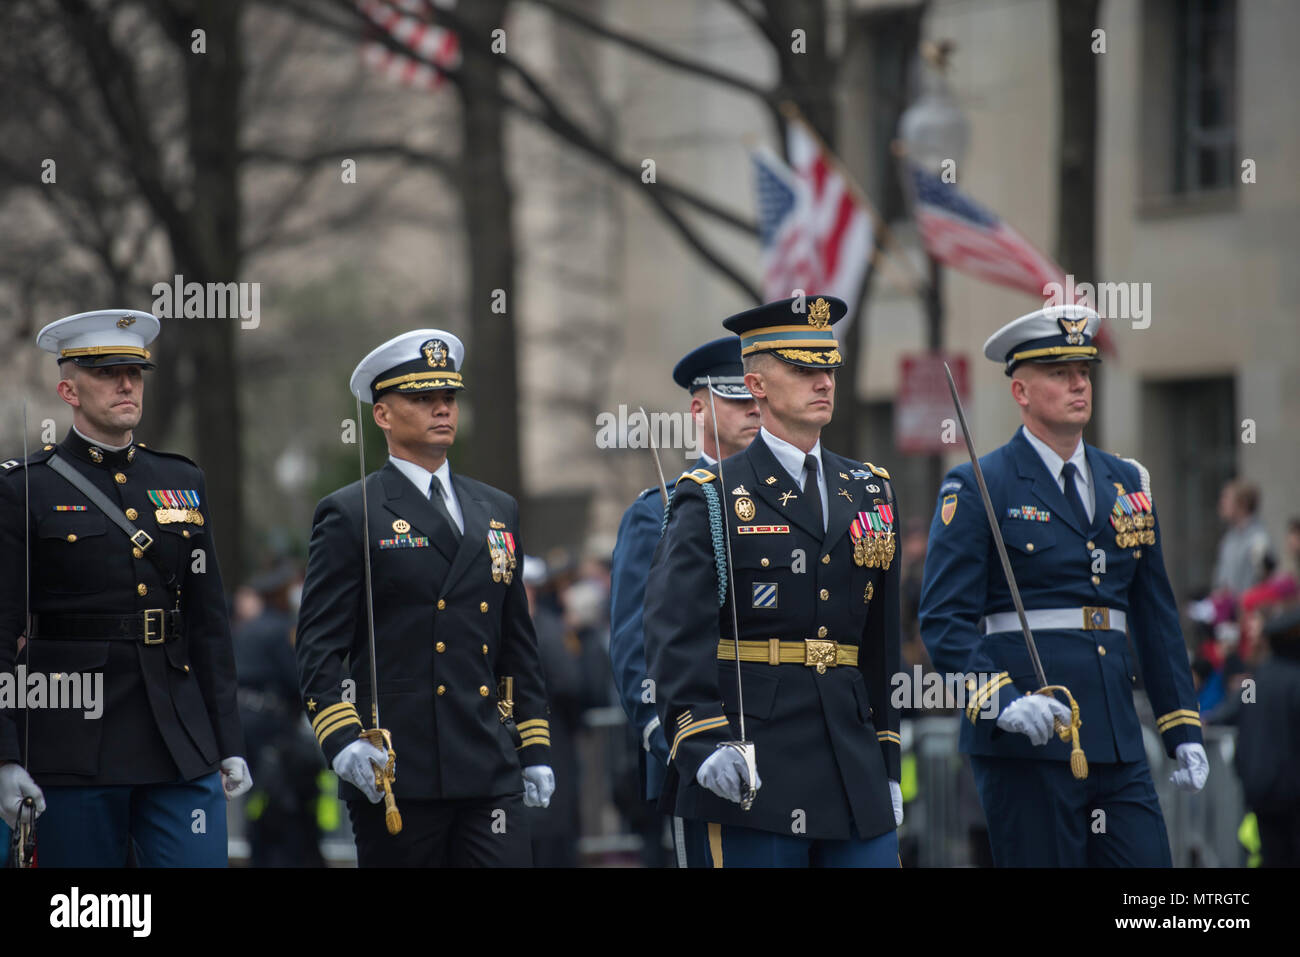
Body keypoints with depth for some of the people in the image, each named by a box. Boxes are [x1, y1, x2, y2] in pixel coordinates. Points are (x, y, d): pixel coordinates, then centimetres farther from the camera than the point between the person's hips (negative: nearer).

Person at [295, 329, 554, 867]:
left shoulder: (497, 511, 17)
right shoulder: (351, 516, 1)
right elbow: (320, 647, -5)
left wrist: (535, 749, 14)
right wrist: (341, 739, -18)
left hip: (488, 774, 4)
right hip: (394, 772, -4)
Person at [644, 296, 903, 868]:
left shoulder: (869, 493, 16)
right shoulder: (711, 500, -1)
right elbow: (674, 633, -12)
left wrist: (887, 763, 16)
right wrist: (703, 743, -24)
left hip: (855, 761, 5)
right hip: (755, 771, -5)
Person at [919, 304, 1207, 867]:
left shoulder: (1127, 483, 17)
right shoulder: (978, 489, -1)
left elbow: (1156, 616, 20)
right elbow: (943, 620, -8)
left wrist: (1183, 728, 14)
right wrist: (1000, 701, -23)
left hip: (1117, 738, 6)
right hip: (1025, 740, -6)